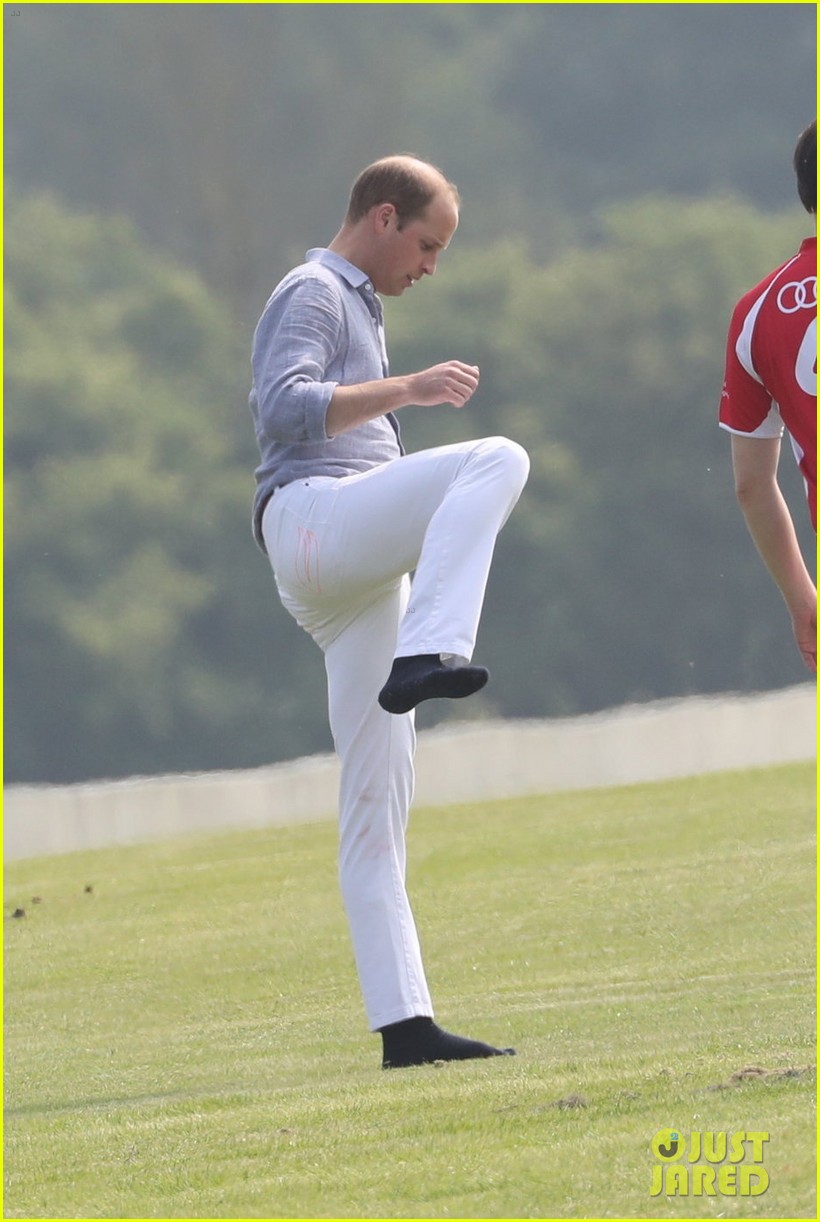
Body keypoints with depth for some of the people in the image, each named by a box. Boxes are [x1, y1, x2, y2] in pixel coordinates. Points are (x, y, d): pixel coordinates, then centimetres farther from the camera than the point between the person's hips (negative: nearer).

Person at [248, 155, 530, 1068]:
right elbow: (284, 411, -16)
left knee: (377, 805, 2)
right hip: (309, 516, -9)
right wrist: (402, 390, -23)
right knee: (498, 459, -28)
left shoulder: (356, 309, 33)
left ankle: (404, 1025, -2)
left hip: (356, 573, 9)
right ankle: (424, 656, -44)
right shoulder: (311, 294, 3)